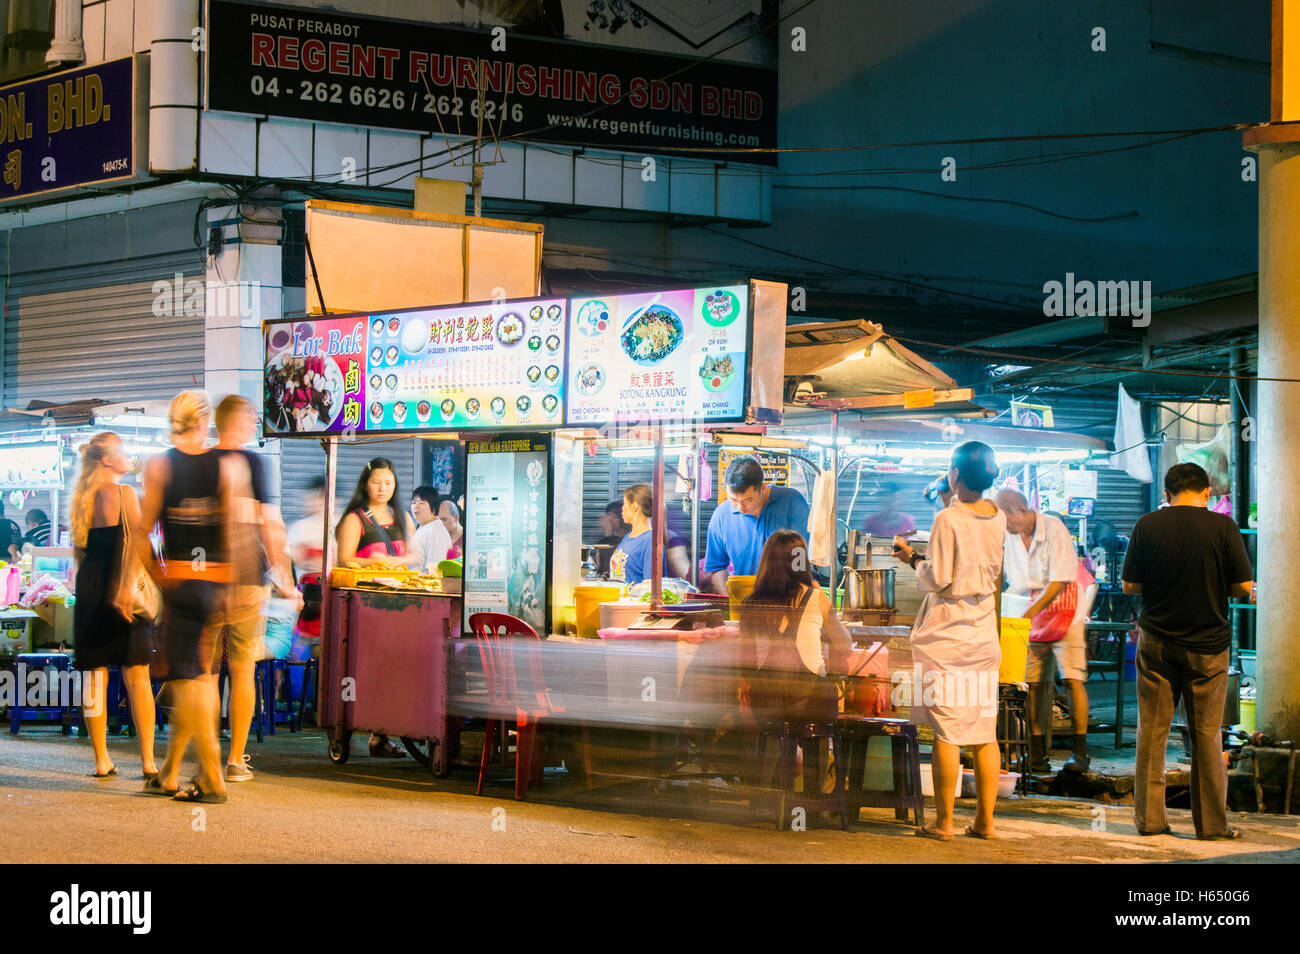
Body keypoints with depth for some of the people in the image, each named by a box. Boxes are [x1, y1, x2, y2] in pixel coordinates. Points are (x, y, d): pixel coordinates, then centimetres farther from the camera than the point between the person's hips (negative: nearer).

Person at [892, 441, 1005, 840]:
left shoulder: (948, 519, -14)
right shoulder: (998, 519, 6)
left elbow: (936, 579, -14)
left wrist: (913, 558, 5)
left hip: (946, 633, -6)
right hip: (984, 632, 6)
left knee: (946, 730, -3)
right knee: (984, 730, 8)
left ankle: (944, 821, -1)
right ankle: (985, 819, 10)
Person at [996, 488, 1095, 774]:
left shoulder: (1054, 529, -14)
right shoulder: (1011, 536, 4)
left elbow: (1059, 582, -18)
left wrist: (1028, 615, -21)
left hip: (1064, 610, -5)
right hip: (1031, 617, 5)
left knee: (1073, 680, -11)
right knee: (1035, 683, -1)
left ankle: (1080, 751, -8)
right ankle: (1037, 753, 3)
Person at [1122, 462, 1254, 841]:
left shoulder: (1147, 525, -3)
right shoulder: (1222, 526, -8)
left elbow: (1129, 585, 0)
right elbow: (1243, 586, -8)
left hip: (1156, 642, 1)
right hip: (1207, 643, -1)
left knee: (1152, 730, 8)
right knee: (1207, 733, 6)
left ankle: (1149, 817, 8)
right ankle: (1211, 822, 9)